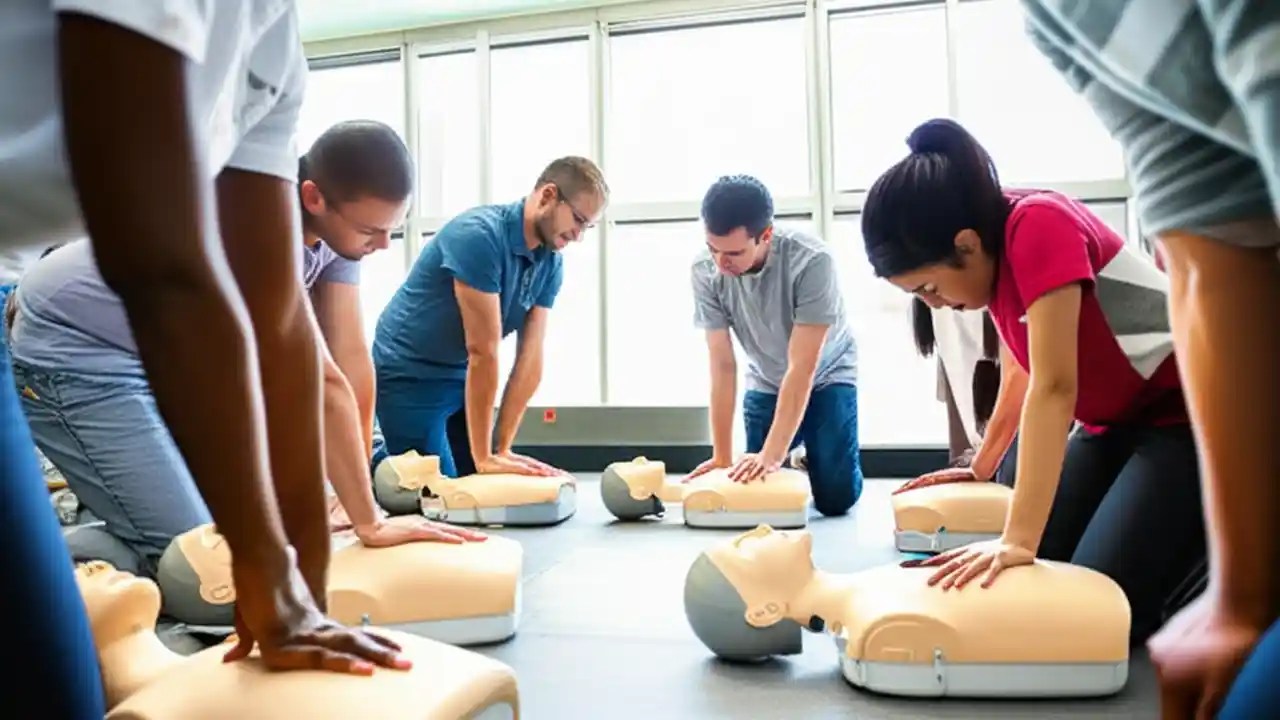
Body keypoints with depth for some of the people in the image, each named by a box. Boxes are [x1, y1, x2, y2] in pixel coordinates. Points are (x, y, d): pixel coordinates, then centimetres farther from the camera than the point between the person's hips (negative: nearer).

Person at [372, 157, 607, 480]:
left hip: (462, 376, 7)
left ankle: (390, 453, 28)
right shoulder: (479, 235, -28)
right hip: (409, 373, -7)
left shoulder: (551, 263, -5)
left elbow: (530, 357, -8)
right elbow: (483, 351, -29)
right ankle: (369, 462, 21)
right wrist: (483, 457, -26)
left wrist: (502, 448, -12)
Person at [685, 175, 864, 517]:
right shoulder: (705, 271, -25)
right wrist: (722, 457, -20)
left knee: (835, 497, -12)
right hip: (766, 383, 3)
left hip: (825, 377, -2)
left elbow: (802, 368, -31)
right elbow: (722, 366, -20)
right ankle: (794, 466, 28)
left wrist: (773, 454, -35)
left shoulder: (811, 260, -34)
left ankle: (809, 461, 23)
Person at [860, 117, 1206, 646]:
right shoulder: (992, 249, -2)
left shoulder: (1038, 224, -26)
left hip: (1186, 415, -8)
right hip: (1113, 423, 8)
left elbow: (1054, 387, -32)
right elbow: (1027, 376, 9)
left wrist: (1019, 539, -35)